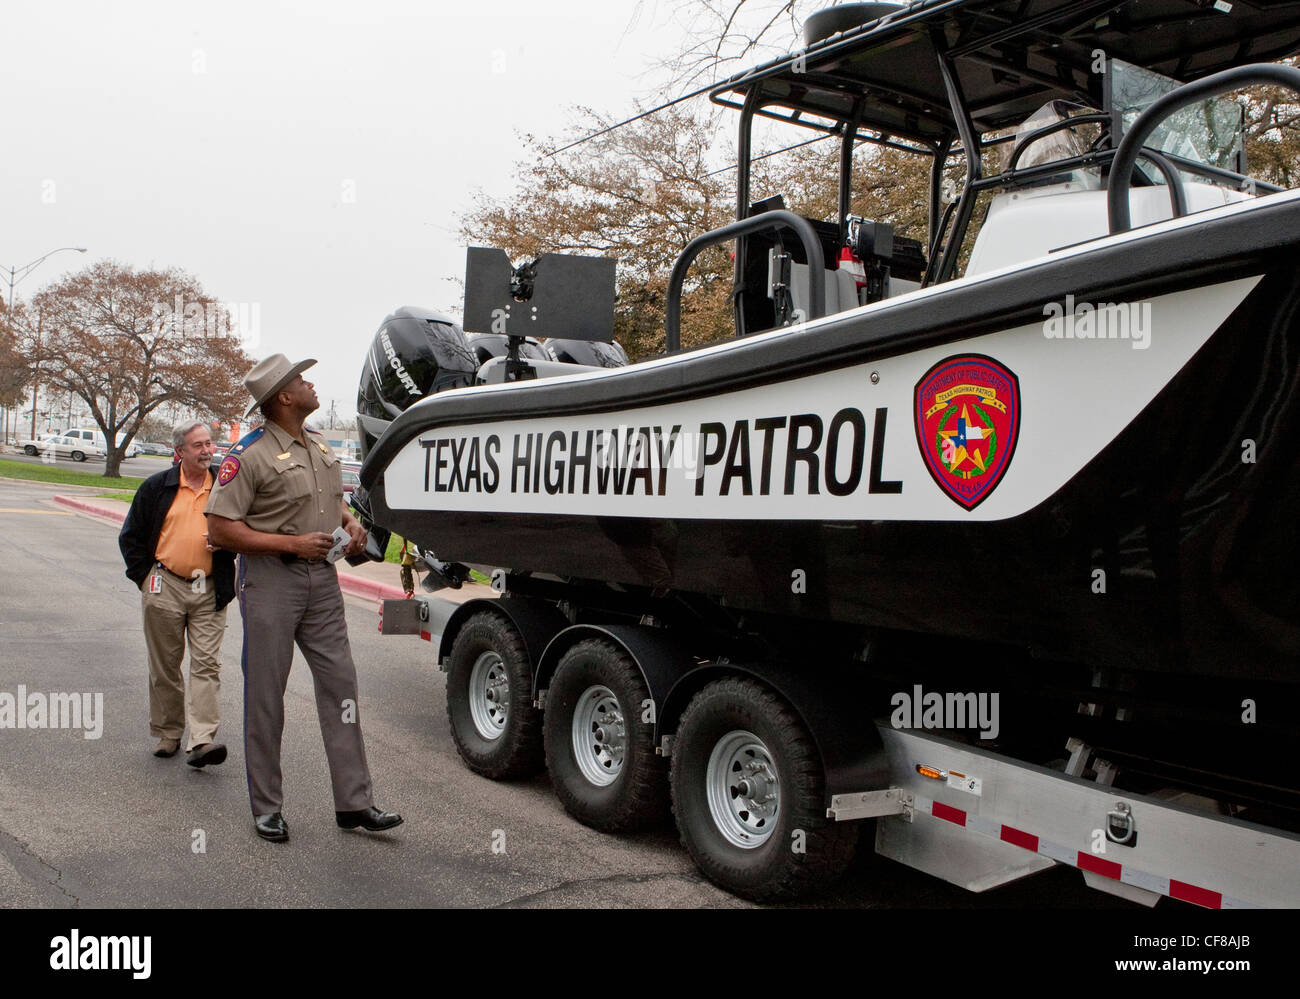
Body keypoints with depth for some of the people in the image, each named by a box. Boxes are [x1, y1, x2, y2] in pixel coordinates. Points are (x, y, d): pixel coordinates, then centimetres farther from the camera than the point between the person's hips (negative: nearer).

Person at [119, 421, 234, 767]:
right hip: (164, 587, 1)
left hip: (210, 591, -1)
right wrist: (145, 577, 1)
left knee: (206, 664, -8)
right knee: (165, 665, 10)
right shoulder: (157, 487, 4)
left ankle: (202, 741, -11)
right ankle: (167, 735, 23)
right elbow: (130, 536, 9)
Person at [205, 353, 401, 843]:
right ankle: (266, 808, 17)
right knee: (265, 696, 4)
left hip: (322, 578, 7)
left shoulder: (321, 447, 13)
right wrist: (293, 544, -18)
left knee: (340, 683, 4)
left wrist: (351, 522, 5)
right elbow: (220, 527, -14)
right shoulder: (249, 455, -11)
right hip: (270, 580, -6)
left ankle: (355, 803, 9)